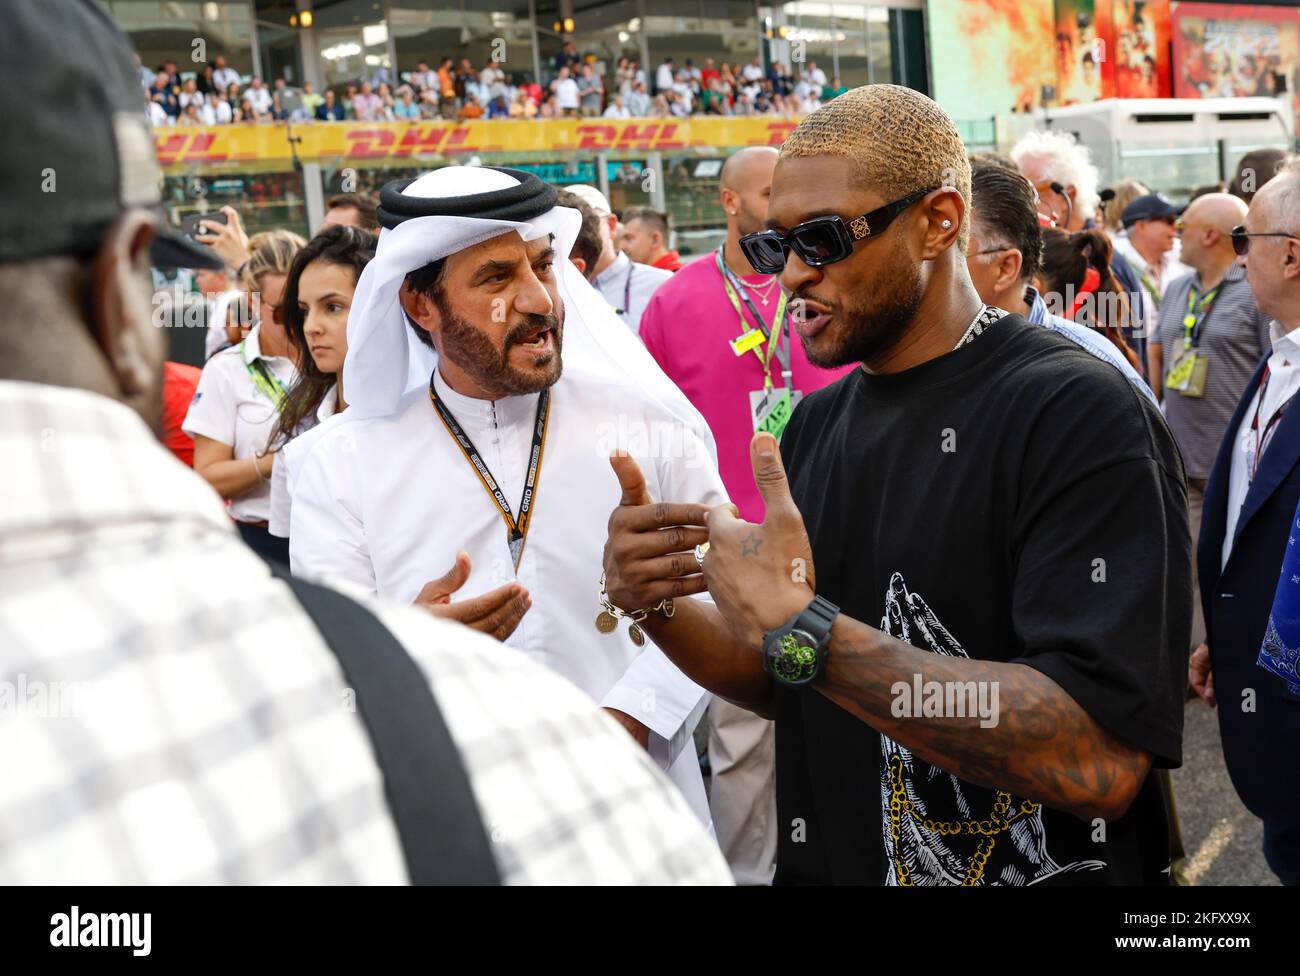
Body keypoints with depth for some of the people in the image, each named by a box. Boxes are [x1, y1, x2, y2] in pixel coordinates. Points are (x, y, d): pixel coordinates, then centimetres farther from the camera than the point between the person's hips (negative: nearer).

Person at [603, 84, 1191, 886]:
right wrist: (660, 610, -11)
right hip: (823, 862, 7)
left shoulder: (1080, 413, -20)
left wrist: (800, 628, -31)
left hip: (1024, 863, -6)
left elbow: (1099, 760, -30)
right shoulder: (817, 421, 2)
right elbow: (785, 686, 8)